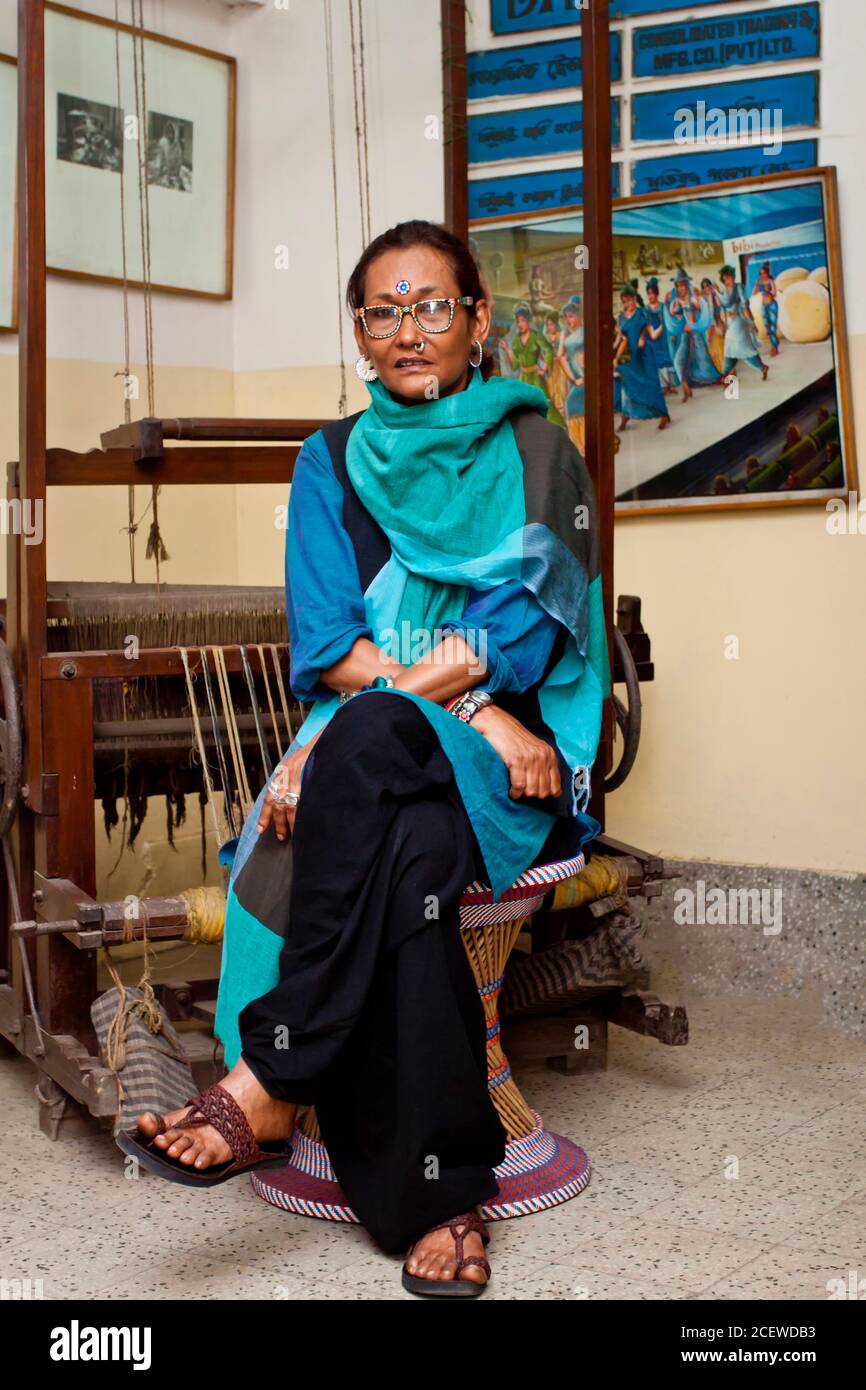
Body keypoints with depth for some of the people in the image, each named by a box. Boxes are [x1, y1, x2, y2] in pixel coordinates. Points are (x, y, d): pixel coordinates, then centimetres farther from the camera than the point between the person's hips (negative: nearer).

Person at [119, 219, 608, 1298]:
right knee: (408, 852, -36)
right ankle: (441, 1191, -30)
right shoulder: (332, 462, 15)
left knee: (372, 744, -37)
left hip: (513, 750, -2)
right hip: (370, 758, 2)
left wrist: (392, 688, -17)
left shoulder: (534, 450, 11)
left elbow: (538, 621, -4)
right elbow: (325, 642, 1)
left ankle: (268, 1087, -34)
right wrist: (475, 706, -14)